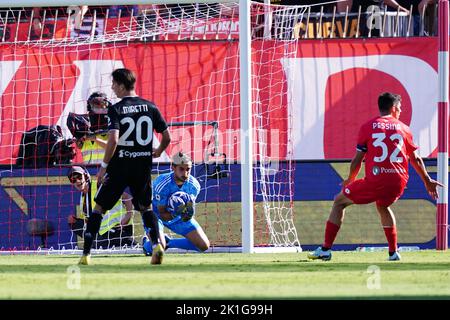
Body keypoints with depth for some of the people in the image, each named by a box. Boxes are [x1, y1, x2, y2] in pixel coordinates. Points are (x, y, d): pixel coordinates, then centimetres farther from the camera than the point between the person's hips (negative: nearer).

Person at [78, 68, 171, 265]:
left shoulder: (116, 109, -10)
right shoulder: (150, 107, 3)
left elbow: (113, 139, -22)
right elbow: (167, 136, 6)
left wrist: (104, 165, -13)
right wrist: (158, 151, 27)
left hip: (119, 167, -4)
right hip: (143, 166, 4)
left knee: (99, 208, 8)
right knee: (146, 207, 20)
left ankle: (86, 254, 3)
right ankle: (157, 243, -5)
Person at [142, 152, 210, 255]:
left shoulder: (194, 185, -20)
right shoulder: (162, 184, -33)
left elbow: (191, 207, -12)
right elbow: (162, 214, -26)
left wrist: (188, 213, -37)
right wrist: (175, 214, -48)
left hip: (179, 217, 5)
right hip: (156, 215, -5)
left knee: (204, 246, -2)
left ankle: (169, 242, 17)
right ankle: (147, 243, 10)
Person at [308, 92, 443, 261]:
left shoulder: (368, 127, 5)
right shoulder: (403, 128, 12)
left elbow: (357, 160, 6)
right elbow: (416, 160, 18)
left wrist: (350, 180, 23)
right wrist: (427, 181, 32)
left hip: (375, 180, -3)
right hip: (399, 181, 3)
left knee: (339, 202, 15)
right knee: (382, 206, 35)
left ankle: (325, 250, 8)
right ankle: (393, 252, 27)